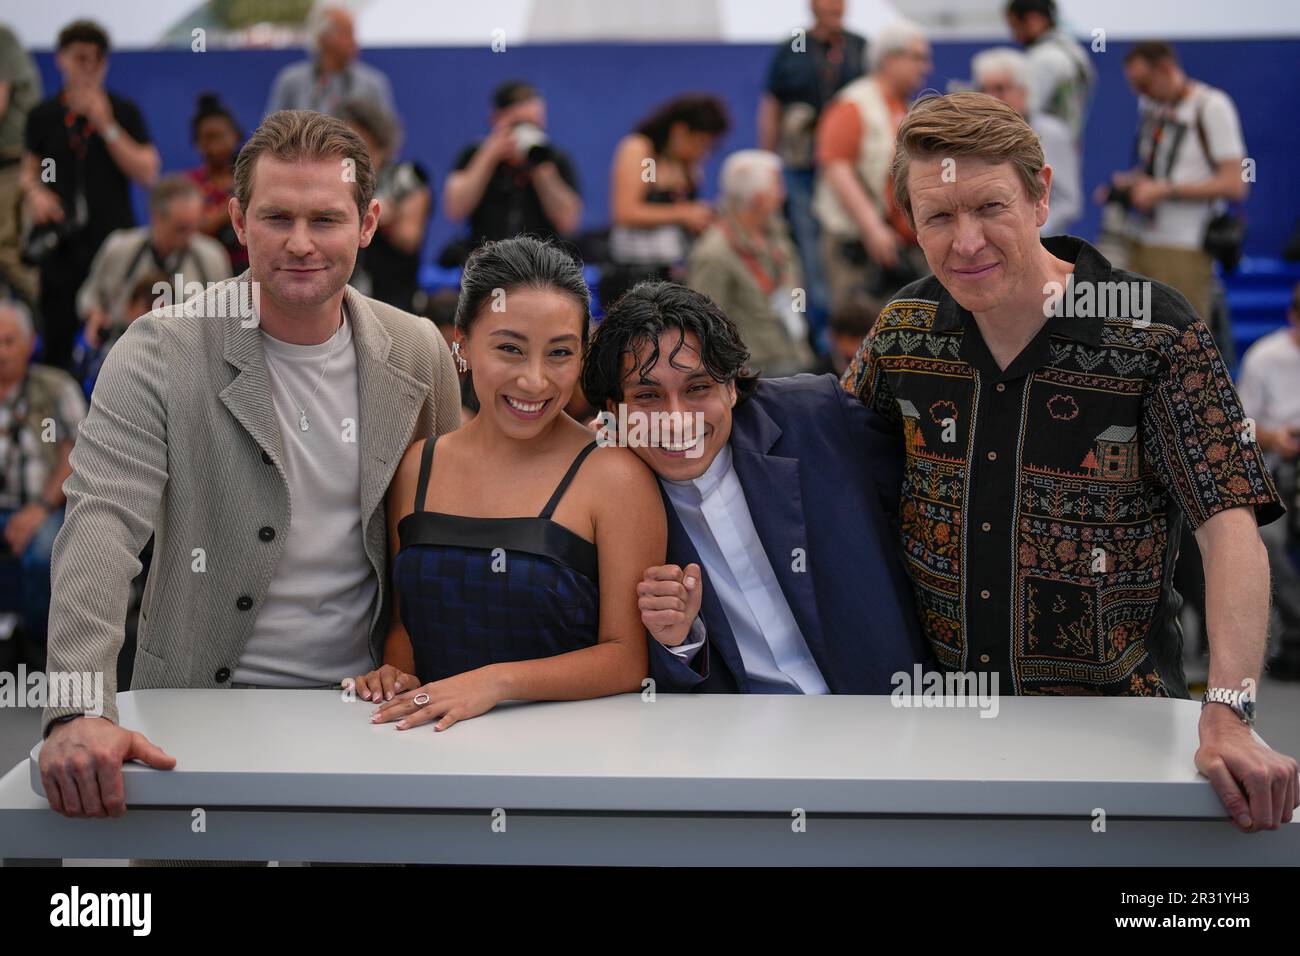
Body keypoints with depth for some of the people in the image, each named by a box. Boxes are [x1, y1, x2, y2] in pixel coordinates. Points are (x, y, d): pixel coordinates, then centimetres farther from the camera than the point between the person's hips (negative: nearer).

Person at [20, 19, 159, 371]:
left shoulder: (123, 111, 4)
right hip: (59, 244, 2)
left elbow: (147, 174, -5)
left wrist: (107, 127, -12)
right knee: (57, 335, 3)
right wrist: (33, 192, -4)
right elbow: (30, 170, 19)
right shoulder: (43, 115, 8)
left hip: (112, 239, -2)